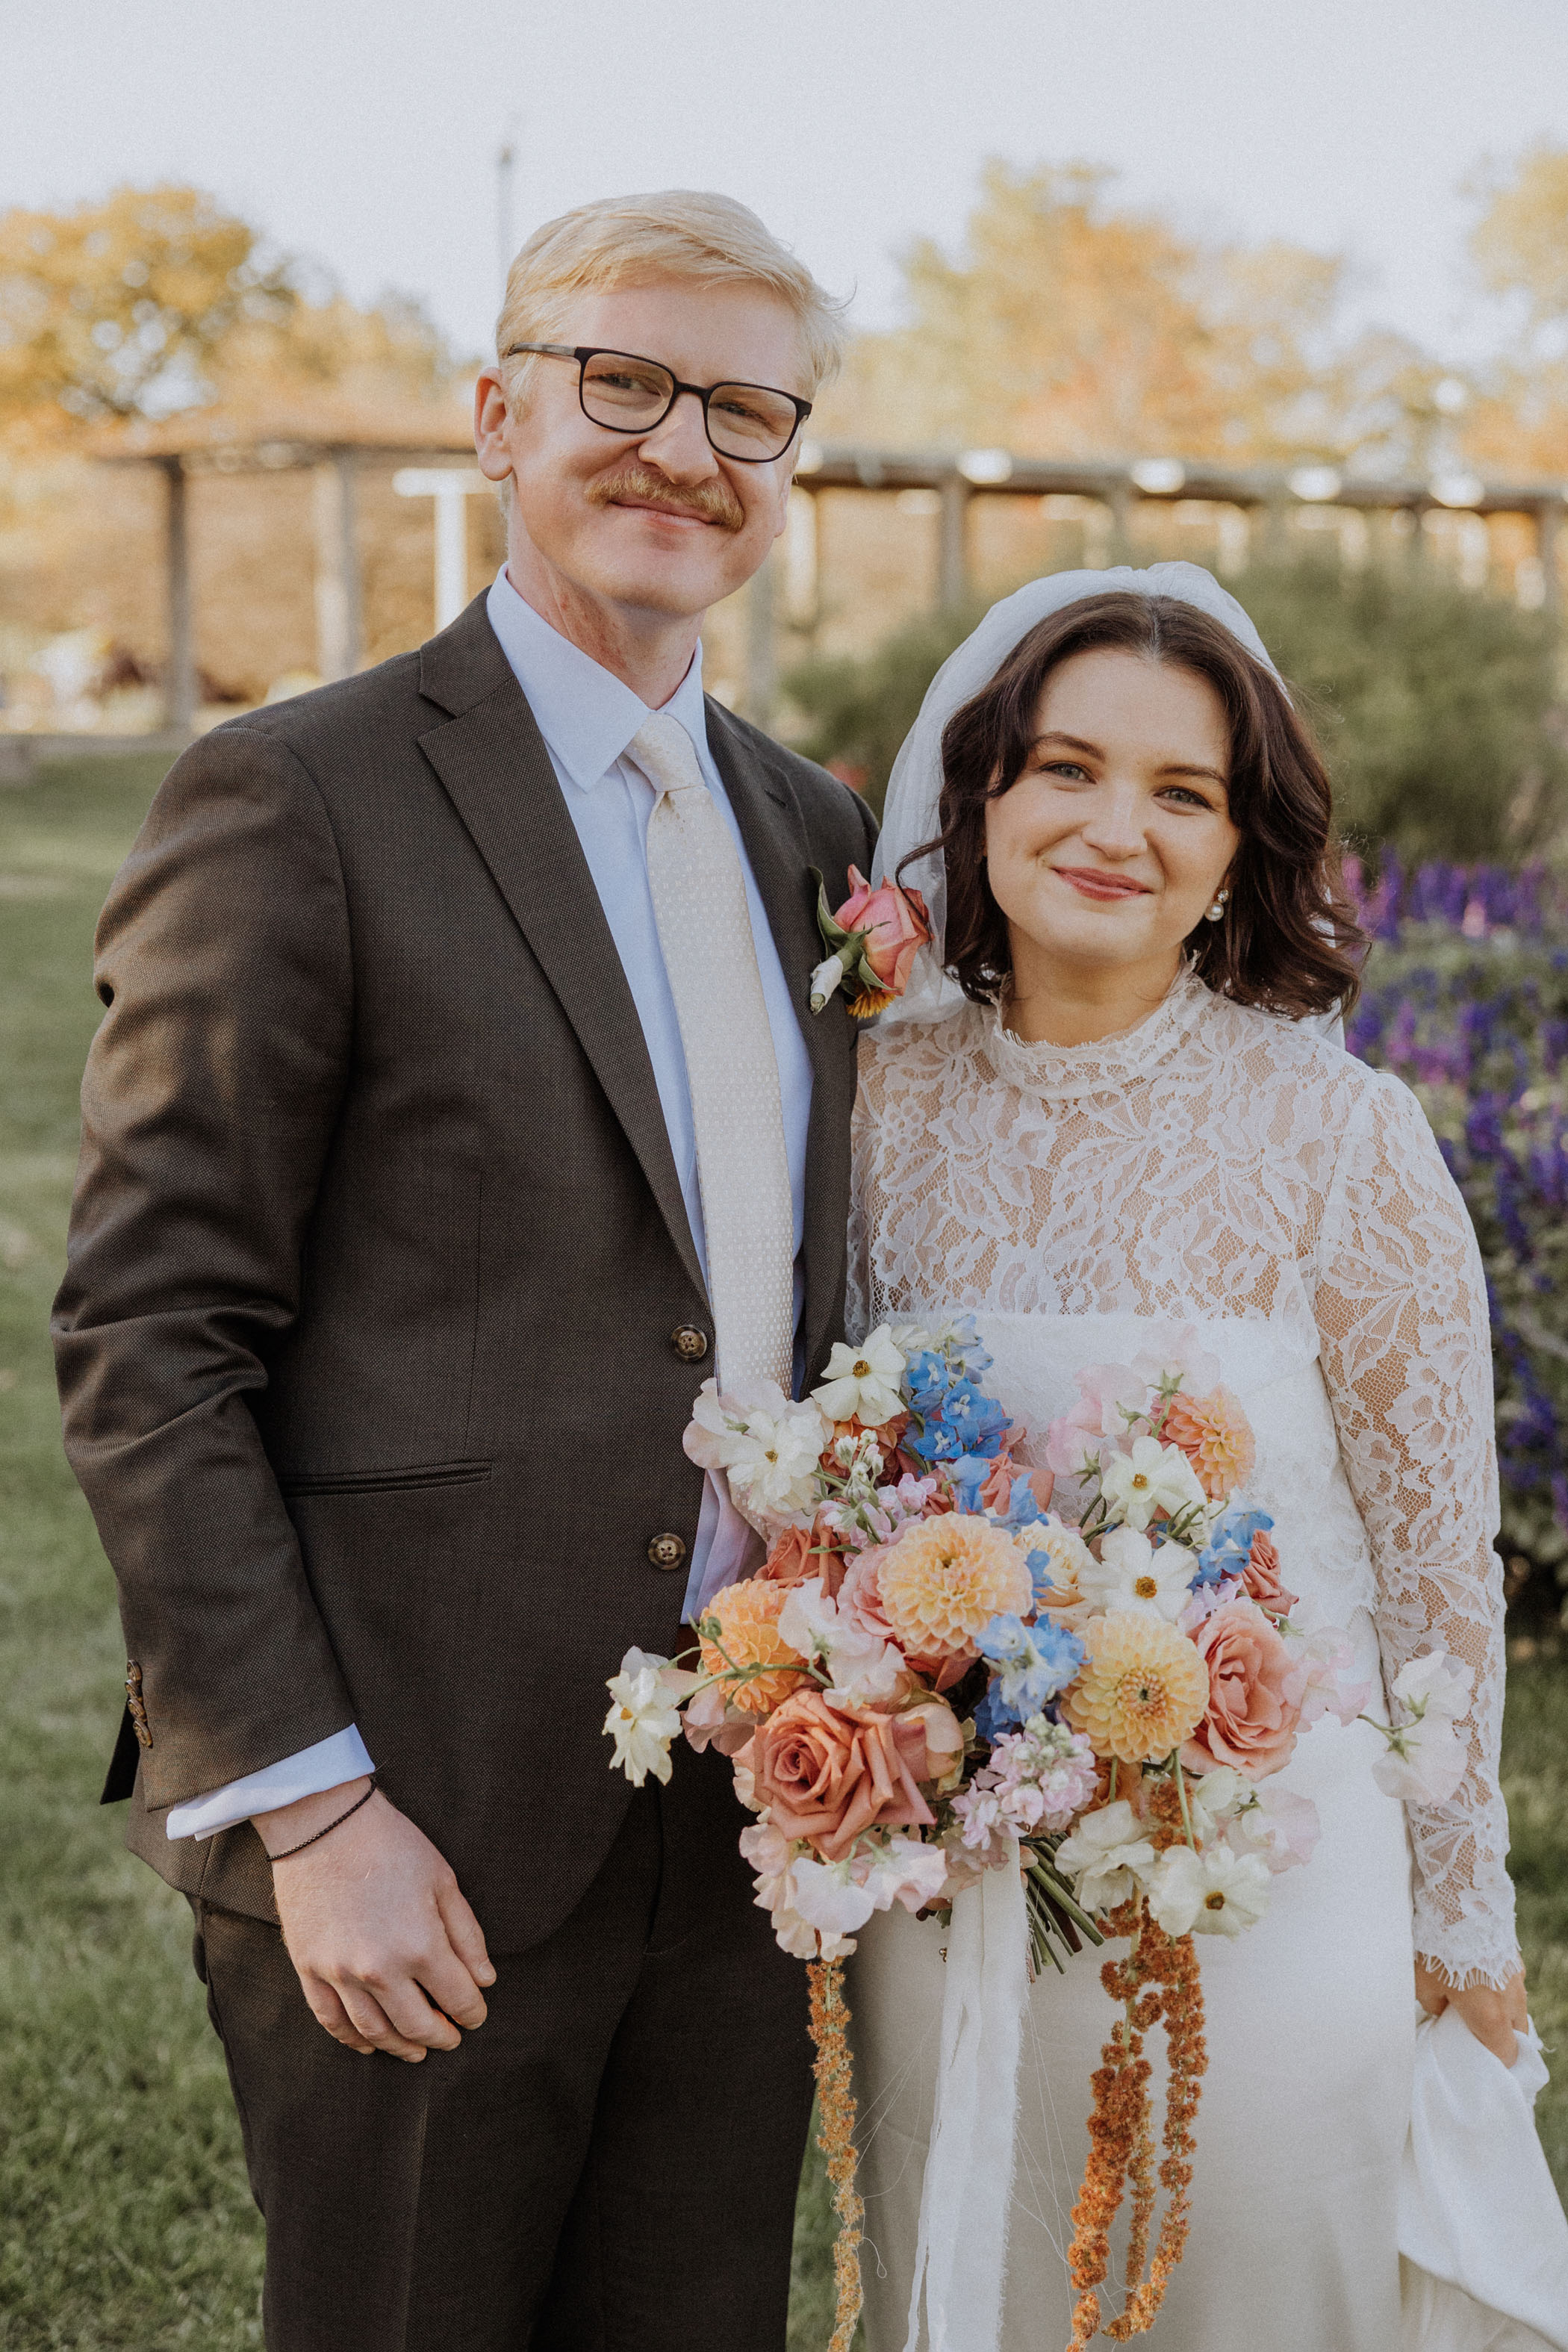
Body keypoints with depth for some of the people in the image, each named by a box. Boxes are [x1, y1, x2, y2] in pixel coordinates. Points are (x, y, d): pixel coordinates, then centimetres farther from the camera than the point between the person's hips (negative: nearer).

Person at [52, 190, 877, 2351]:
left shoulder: (813, 834, 12)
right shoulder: (297, 798, -8)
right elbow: (145, 1344, -11)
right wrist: (302, 1805, -16)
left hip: (751, 1824, 6)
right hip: (418, 1838, -6)